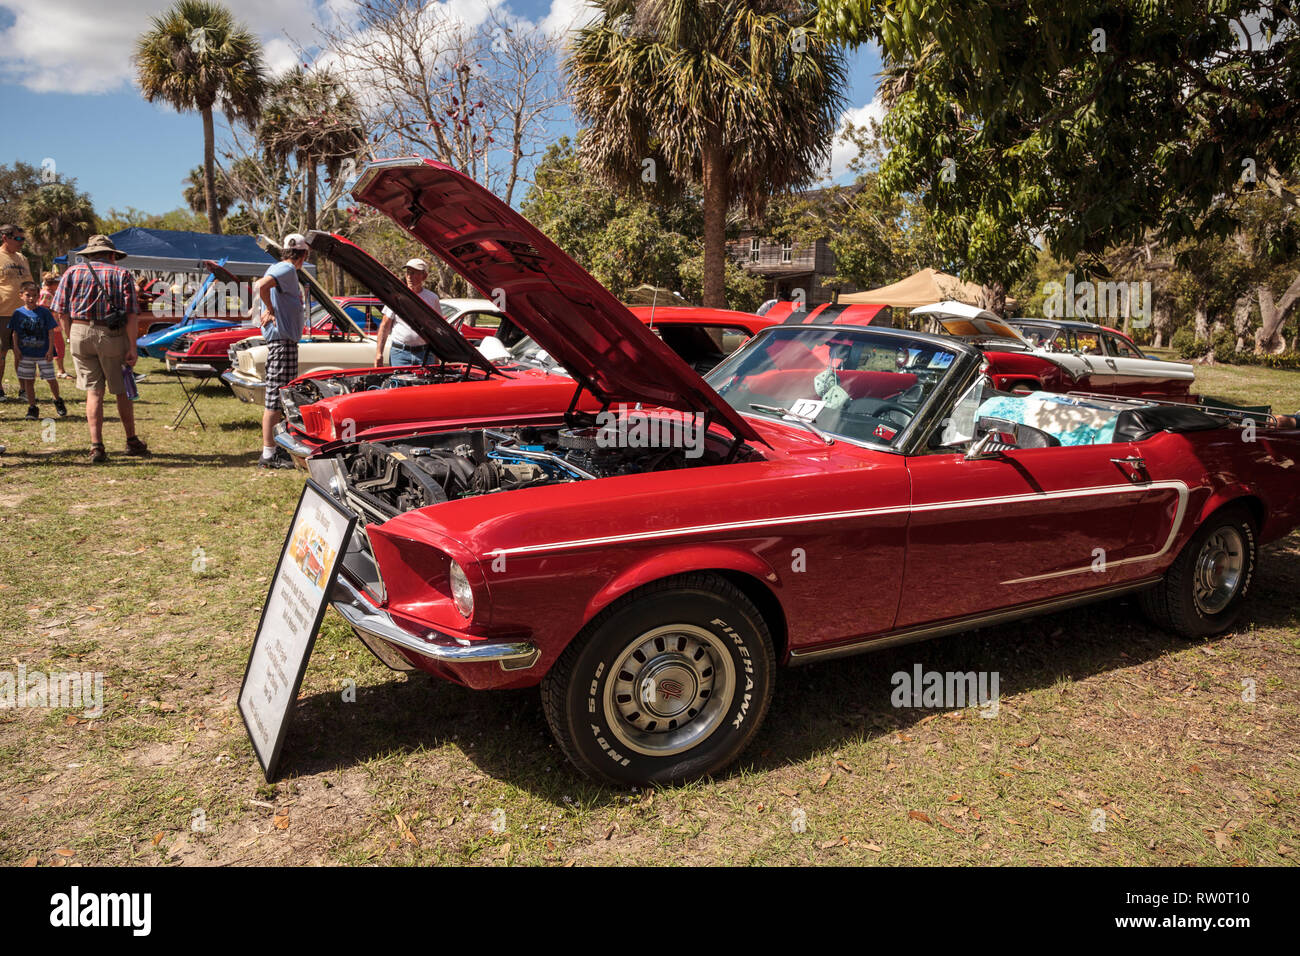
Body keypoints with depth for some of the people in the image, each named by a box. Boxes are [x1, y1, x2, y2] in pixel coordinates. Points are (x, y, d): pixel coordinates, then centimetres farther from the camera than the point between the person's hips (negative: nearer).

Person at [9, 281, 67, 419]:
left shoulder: (44, 312, -4)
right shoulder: (18, 313, 1)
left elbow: (51, 332, -2)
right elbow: (15, 333, 6)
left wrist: (50, 350, -8)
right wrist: (16, 349, -2)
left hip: (44, 354, -2)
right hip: (25, 354, 2)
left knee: (50, 379, 1)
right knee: (28, 381, 6)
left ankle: (58, 401, 26)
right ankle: (32, 408, 15)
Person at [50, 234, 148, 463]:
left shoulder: (72, 272, 10)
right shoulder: (121, 274, 3)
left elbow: (61, 313, 3)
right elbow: (132, 315, -7)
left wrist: (71, 339, 12)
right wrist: (132, 348, -6)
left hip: (79, 334, 2)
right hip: (112, 335, -2)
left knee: (93, 392, 8)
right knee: (122, 391, 12)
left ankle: (96, 446, 0)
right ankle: (132, 441, 23)